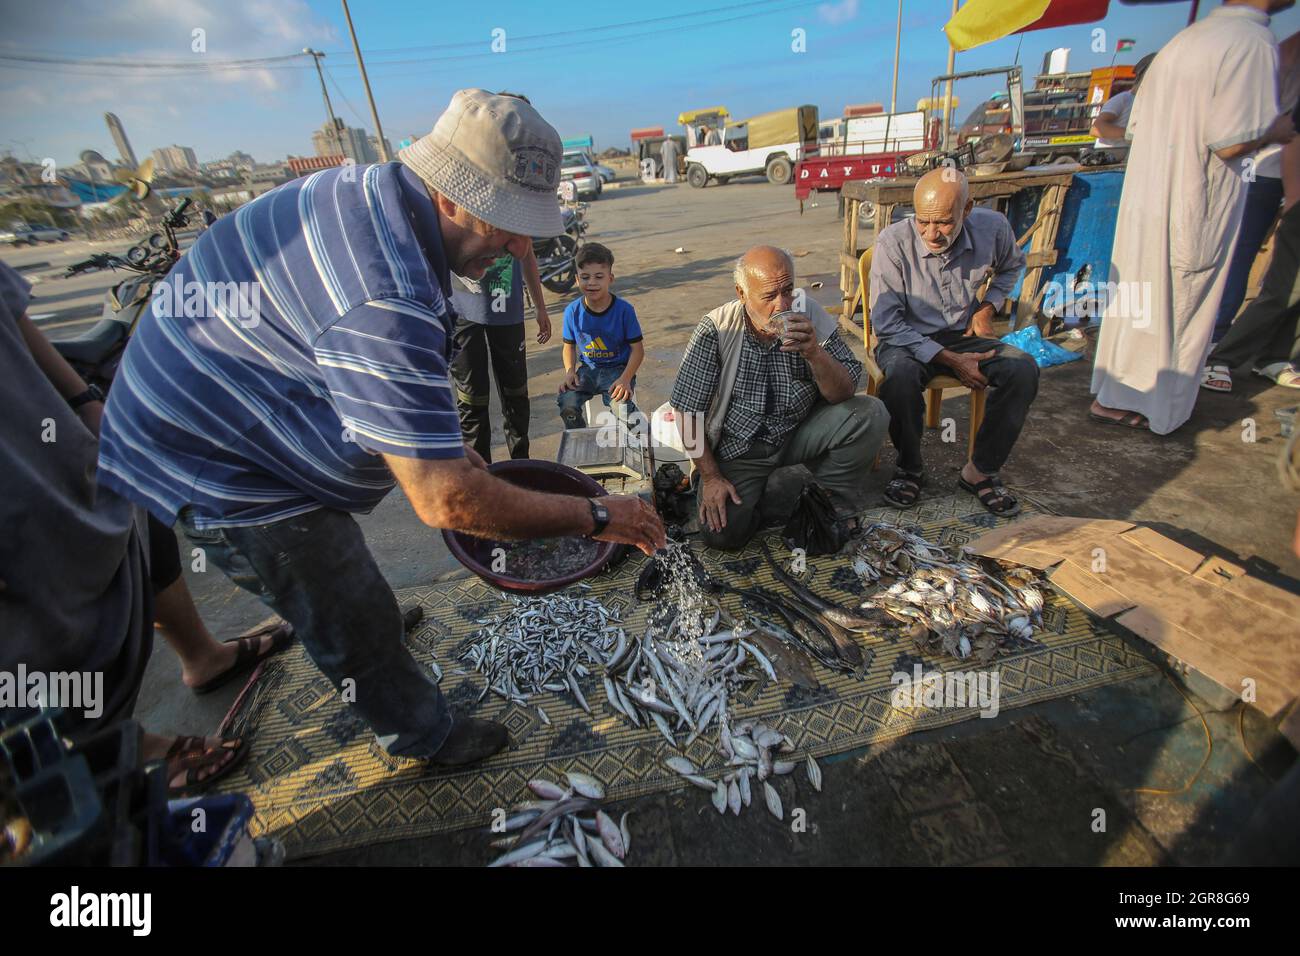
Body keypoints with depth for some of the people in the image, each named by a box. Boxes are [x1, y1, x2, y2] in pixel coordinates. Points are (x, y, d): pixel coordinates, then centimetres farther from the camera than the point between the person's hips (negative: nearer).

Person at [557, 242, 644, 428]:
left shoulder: (624, 309, -11)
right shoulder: (572, 311, -3)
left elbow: (638, 349, -8)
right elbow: (569, 346, 10)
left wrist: (625, 379, -21)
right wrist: (570, 371, -9)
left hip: (618, 369, -3)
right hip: (587, 369, 3)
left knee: (622, 408, -30)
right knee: (566, 402, -24)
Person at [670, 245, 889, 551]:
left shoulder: (810, 316, -11)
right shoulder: (715, 330, -16)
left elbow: (844, 395, -13)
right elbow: (688, 410, -12)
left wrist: (815, 353, -32)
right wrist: (710, 476, -11)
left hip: (800, 432, 2)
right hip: (737, 446, -2)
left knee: (870, 413, -20)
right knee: (721, 534, -18)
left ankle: (835, 504, 4)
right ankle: (757, 491, 17)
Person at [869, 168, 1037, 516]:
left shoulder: (992, 228, -7)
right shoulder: (893, 241, -19)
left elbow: (1012, 265, 20)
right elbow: (886, 324, -20)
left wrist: (988, 307, 2)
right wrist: (951, 360, -21)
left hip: (965, 335, 4)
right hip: (908, 339, -3)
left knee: (1023, 369, -22)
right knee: (900, 374, -37)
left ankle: (980, 471, -7)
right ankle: (910, 468, -11)